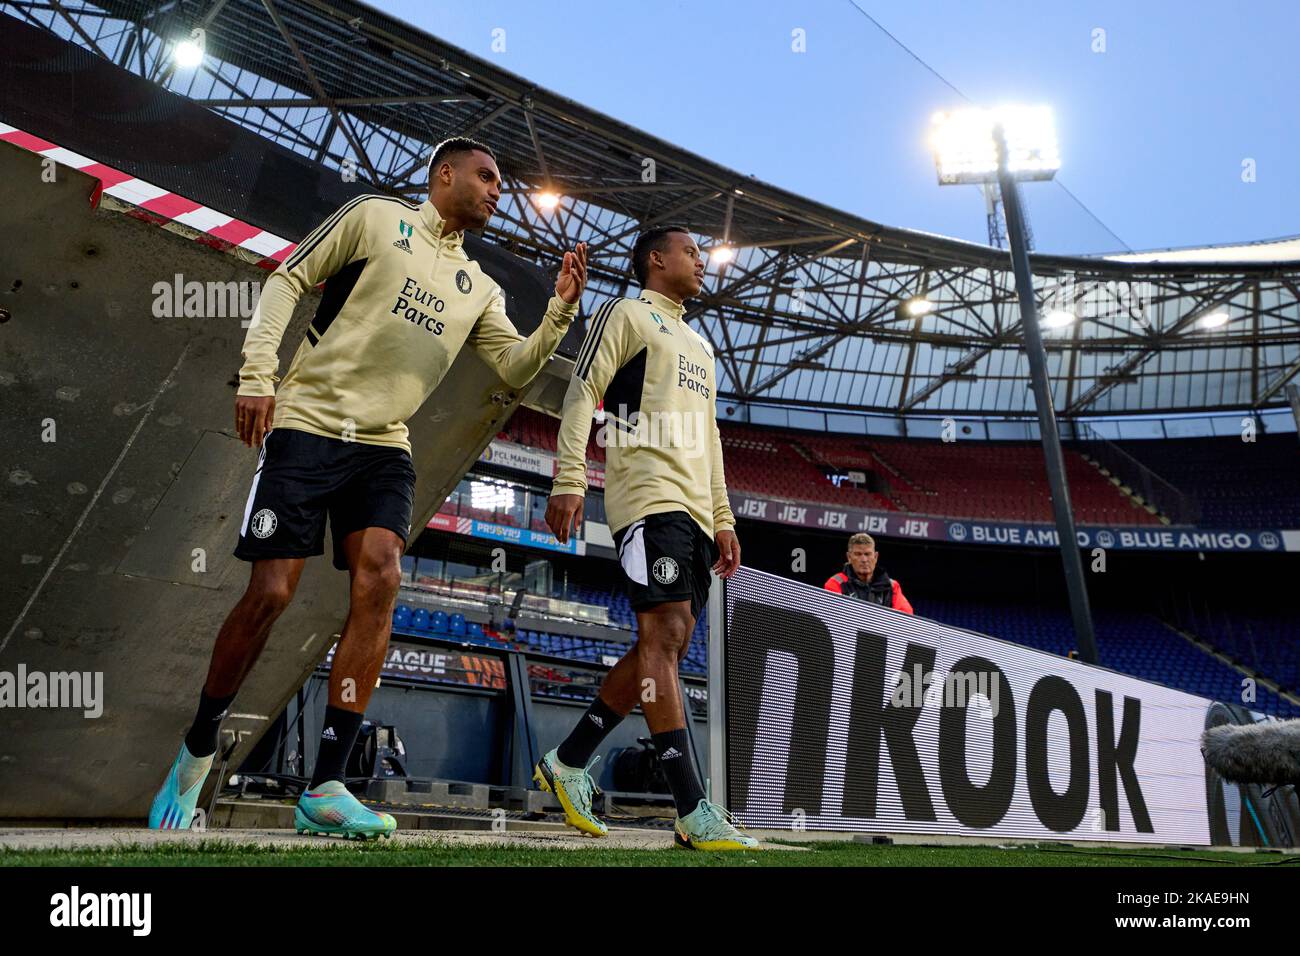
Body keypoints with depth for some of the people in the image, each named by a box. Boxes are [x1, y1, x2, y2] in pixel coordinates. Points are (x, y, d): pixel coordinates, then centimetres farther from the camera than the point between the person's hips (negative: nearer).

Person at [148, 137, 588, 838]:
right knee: (271, 593, -10)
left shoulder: (478, 290, 17)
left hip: (383, 448, 5)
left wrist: (560, 310, -4)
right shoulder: (376, 217, 2)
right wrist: (257, 374, -9)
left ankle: (324, 788, -14)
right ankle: (196, 753, 14)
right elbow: (287, 281, 1)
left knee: (380, 579, -17)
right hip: (306, 426, -4)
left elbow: (516, 369, 11)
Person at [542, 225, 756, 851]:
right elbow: (581, 394, -4)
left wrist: (722, 518, 21)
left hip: (693, 509, 9)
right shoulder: (625, 314, 6)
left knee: (665, 646, 6)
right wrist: (568, 481, -16)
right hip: (648, 494, -9)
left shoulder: (699, 345, 30)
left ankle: (568, 763, 16)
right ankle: (694, 813, -18)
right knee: (664, 635, -15)